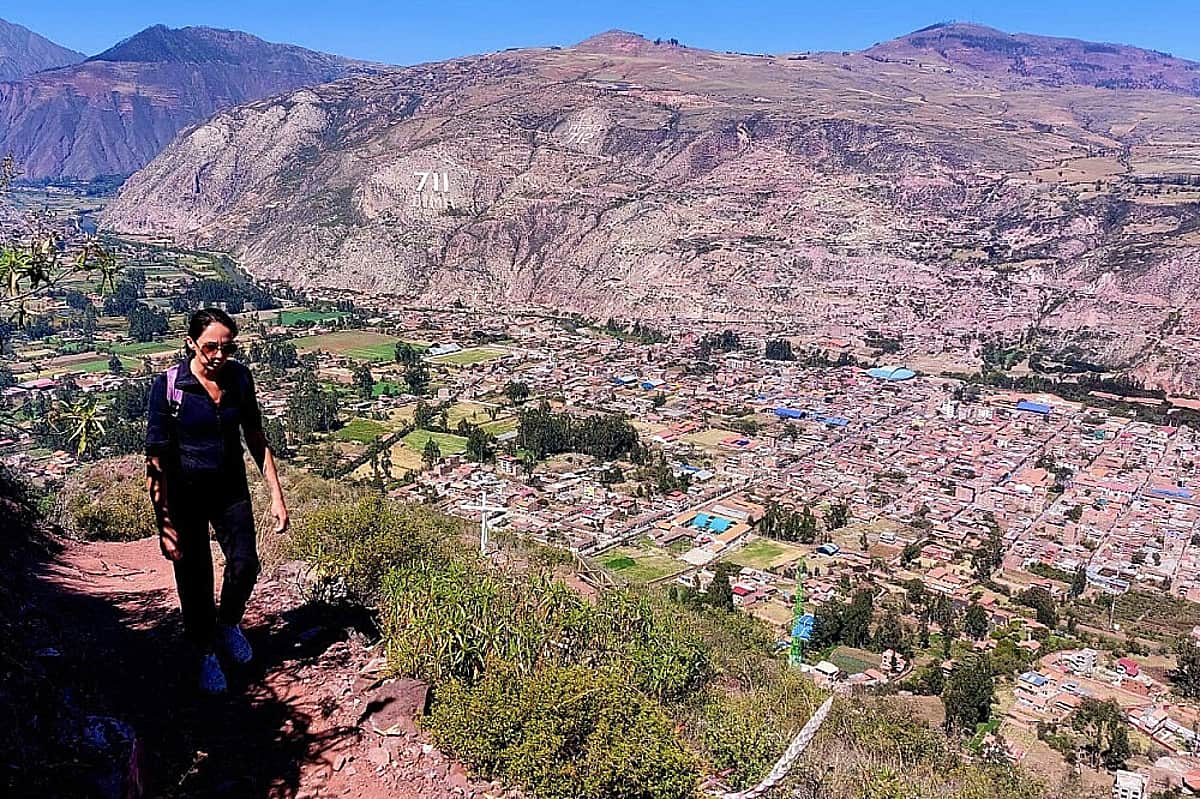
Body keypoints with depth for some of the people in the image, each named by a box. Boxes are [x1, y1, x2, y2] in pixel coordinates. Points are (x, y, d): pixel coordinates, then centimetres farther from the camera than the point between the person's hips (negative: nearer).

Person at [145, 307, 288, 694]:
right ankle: (207, 655, 30)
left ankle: (228, 625, 31)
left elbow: (255, 437, 3)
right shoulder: (169, 385, -20)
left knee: (245, 564, -1)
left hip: (230, 487, 3)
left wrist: (276, 495, 1)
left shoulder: (239, 377, -9)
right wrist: (165, 524, -20)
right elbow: (156, 459, -18)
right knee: (194, 577, 7)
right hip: (185, 492, -3)